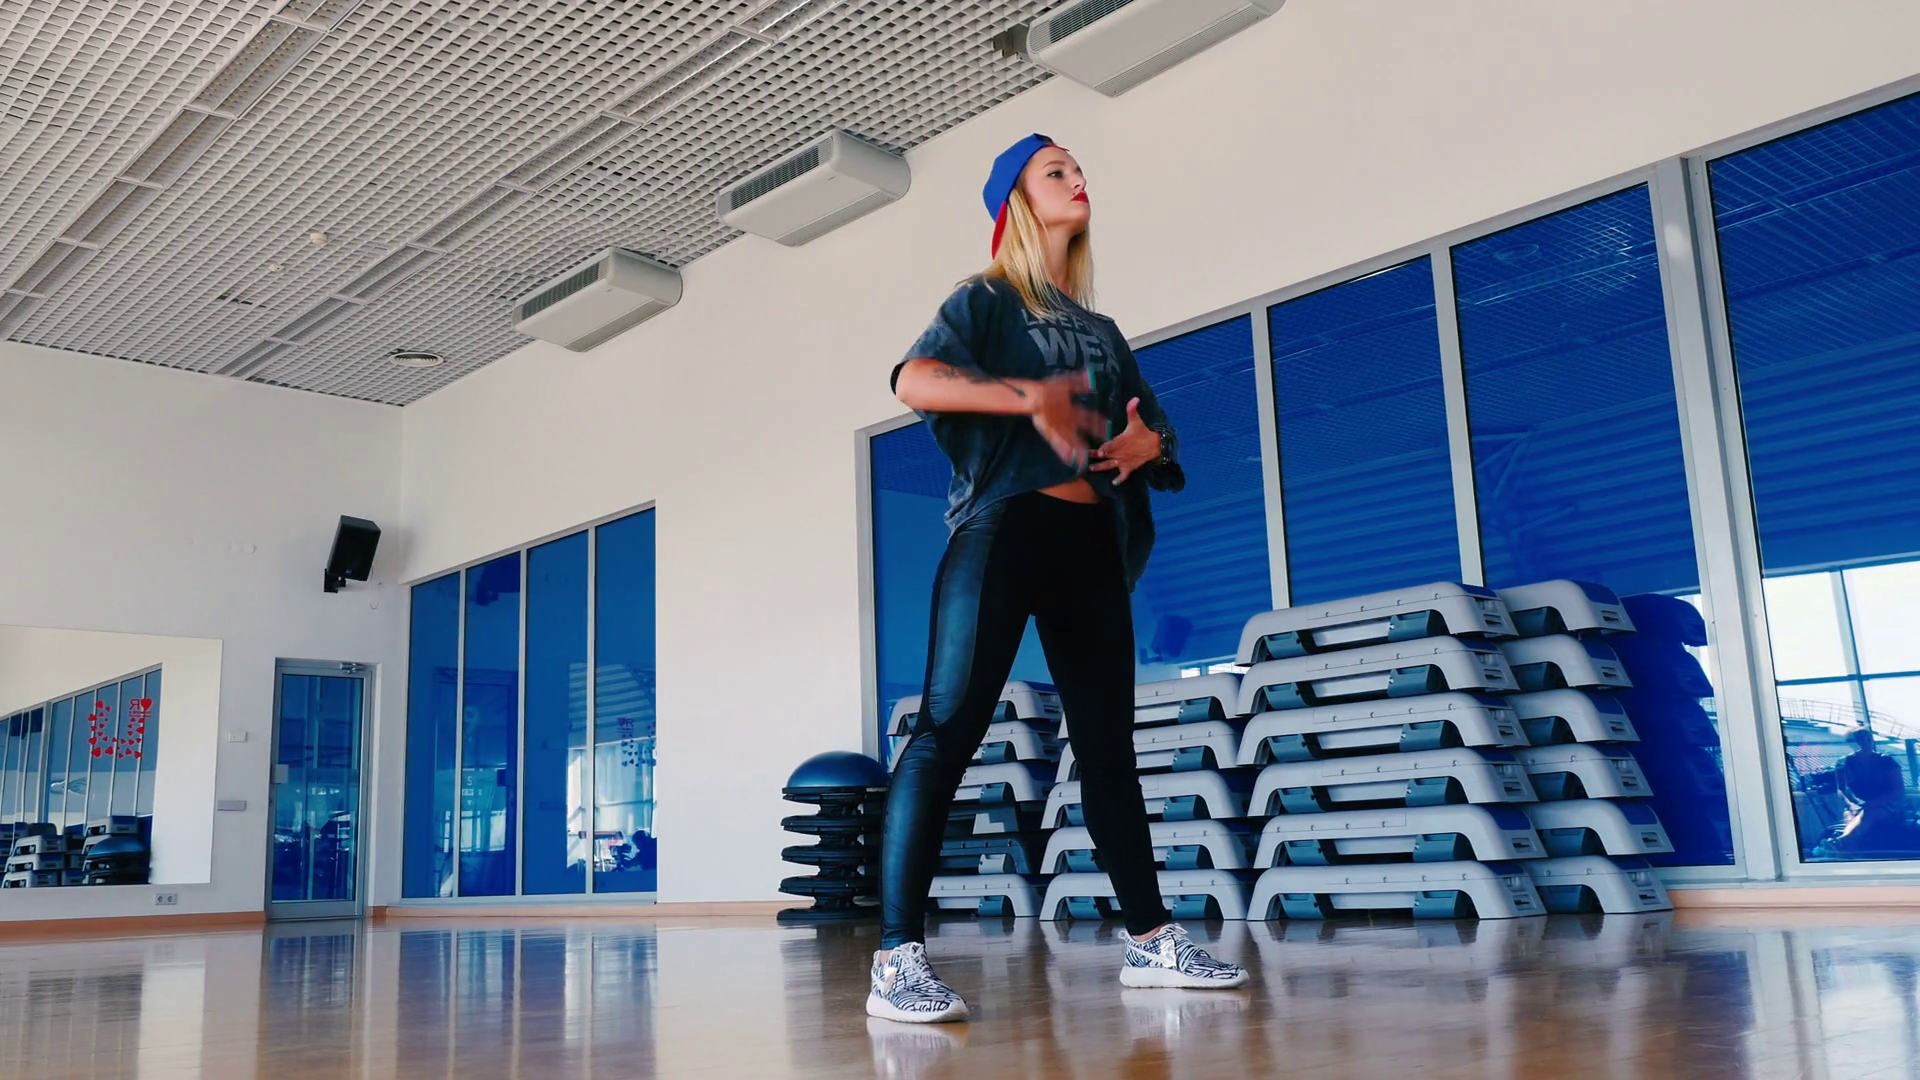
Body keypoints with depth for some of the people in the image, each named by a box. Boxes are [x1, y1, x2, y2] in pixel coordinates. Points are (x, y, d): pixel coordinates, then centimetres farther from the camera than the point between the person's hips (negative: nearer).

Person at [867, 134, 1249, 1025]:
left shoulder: (1100, 330, 25)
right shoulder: (985, 300, 7)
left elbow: (1151, 424, 25)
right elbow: (912, 381, -12)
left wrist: (1149, 442, 1)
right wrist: (1029, 397, -22)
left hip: (1090, 541, 6)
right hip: (1004, 527, -6)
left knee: (1107, 739, 8)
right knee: (949, 727, -14)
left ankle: (1149, 939, 15)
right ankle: (897, 958, -16)